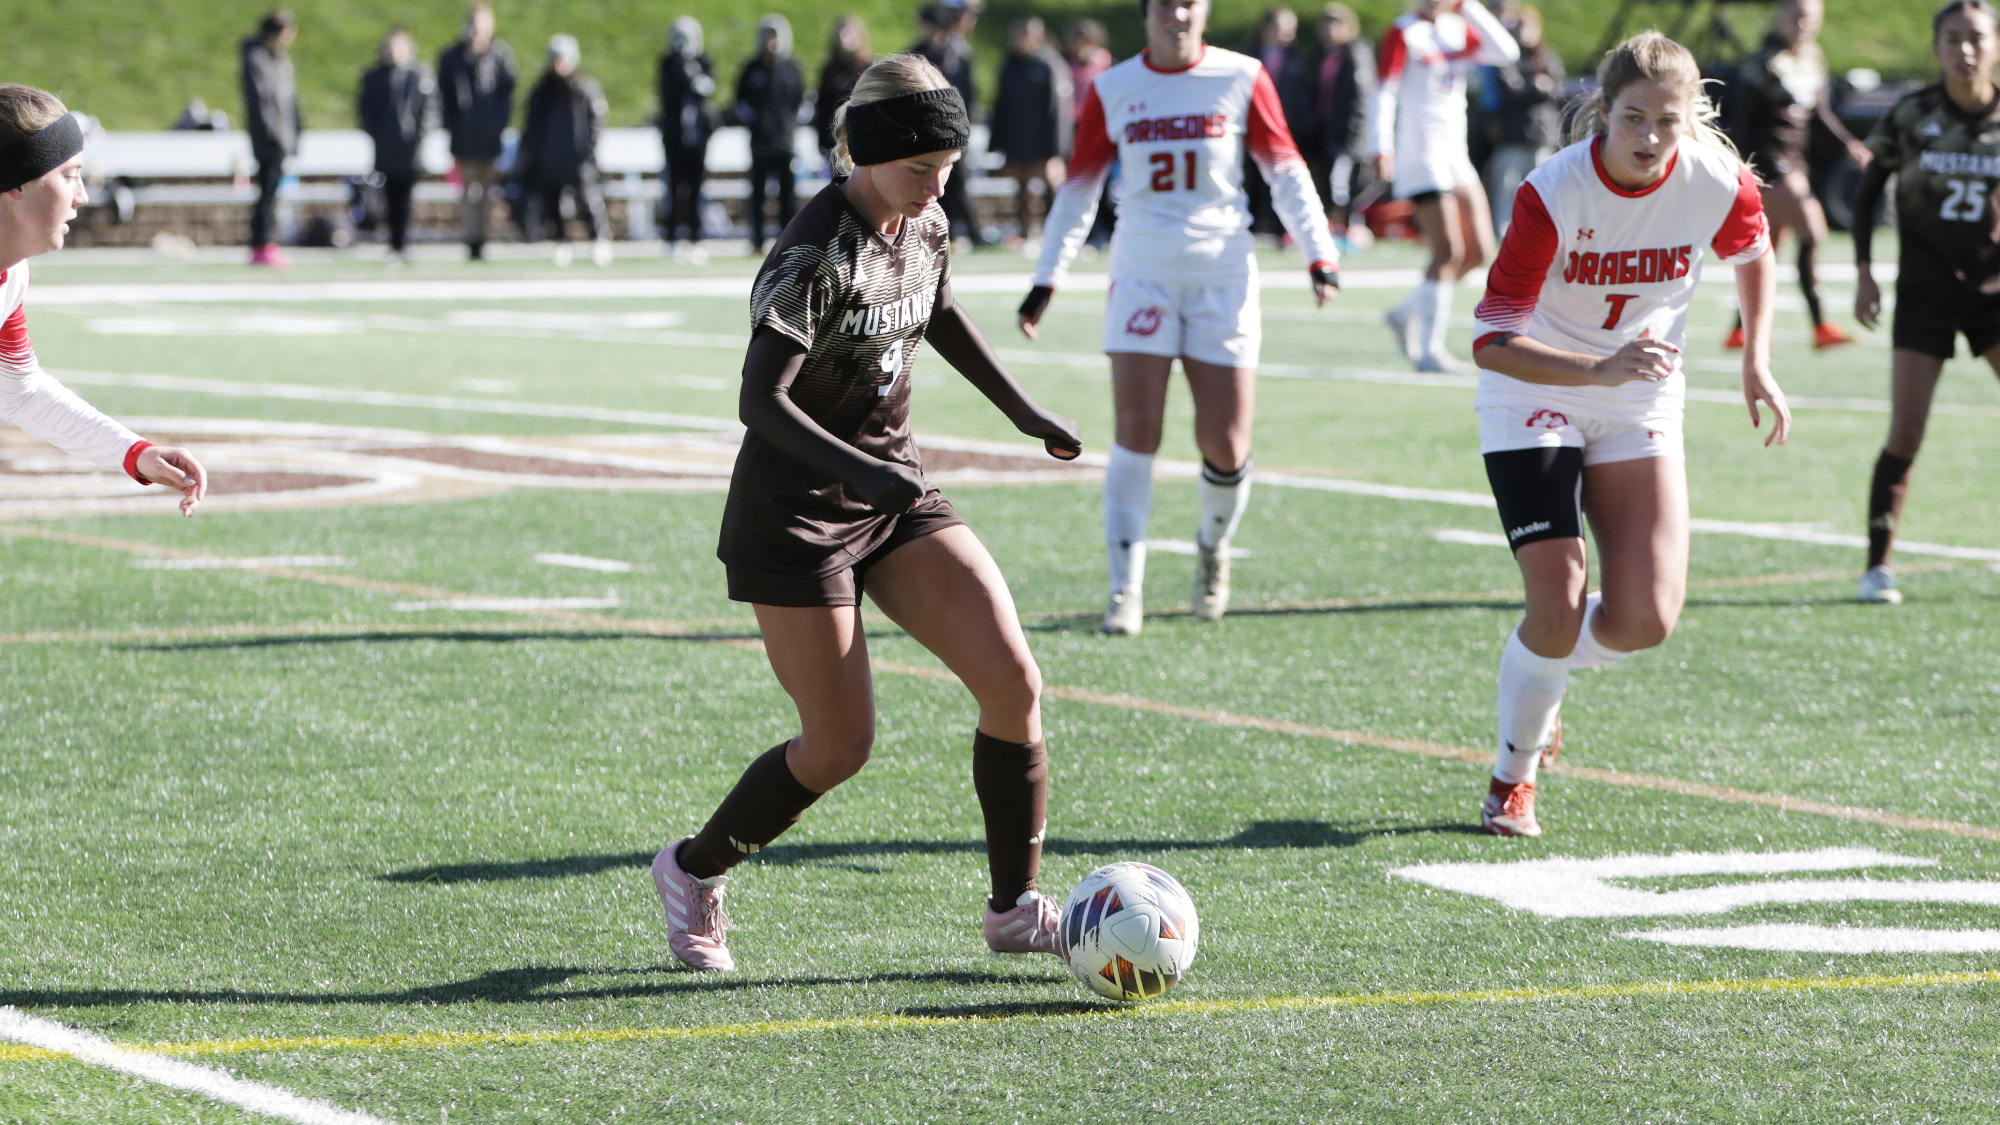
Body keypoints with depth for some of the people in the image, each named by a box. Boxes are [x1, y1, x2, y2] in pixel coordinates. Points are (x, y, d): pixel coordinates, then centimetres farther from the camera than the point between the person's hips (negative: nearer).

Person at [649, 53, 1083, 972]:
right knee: (840, 746, -1)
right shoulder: (815, 256, -23)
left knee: (1012, 682, -9)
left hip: (895, 493, 7)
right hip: (796, 508, -7)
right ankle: (693, 871, 25)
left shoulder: (923, 225, 2)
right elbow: (762, 401, -29)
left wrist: (1021, 410, 25)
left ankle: (1014, 911, 3)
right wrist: (859, 471, -41)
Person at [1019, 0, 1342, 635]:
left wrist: (1319, 251, -6)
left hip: (1223, 273, 0)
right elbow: (1080, 186, 12)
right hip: (1142, 273, 0)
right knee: (1136, 434, -10)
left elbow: (1285, 172, 5)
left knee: (1225, 447, -2)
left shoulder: (1242, 79, 0)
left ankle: (1213, 548, 29)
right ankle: (1126, 590, -5)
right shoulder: (1112, 90, 4)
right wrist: (1046, 279, 10)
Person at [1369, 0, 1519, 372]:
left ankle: (1405, 313, 21)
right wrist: (1381, 148, -21)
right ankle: (1429, 351, -9)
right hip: (1421, 155, -7)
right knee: (1448, 253, -14)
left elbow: (1506, 52, 0)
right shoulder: (1403, 33, -5)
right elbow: (1384, 93, -11)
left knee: (1479, 251, 6)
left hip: (1456, 153, 7)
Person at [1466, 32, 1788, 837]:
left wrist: (1757, 366, 4)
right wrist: (1602, 369, -39)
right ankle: (1511, 782, 8)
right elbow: (1491, 341, -27)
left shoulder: (1719, 185, -15)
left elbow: (1753, 254, 11)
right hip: (1534, 402, -3)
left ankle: (1539, 672, 25)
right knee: (1558, 605, -16)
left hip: (1641, 408, 3)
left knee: (1646, 618, -10)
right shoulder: (1552, 195, -25)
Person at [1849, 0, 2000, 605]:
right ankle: (1878, 565, 5)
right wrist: (1864, 275, 0)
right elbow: (1868, 191, 6)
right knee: (1905, 435, -7)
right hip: (1926, 289, -1)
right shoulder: (1910, 115, -5)